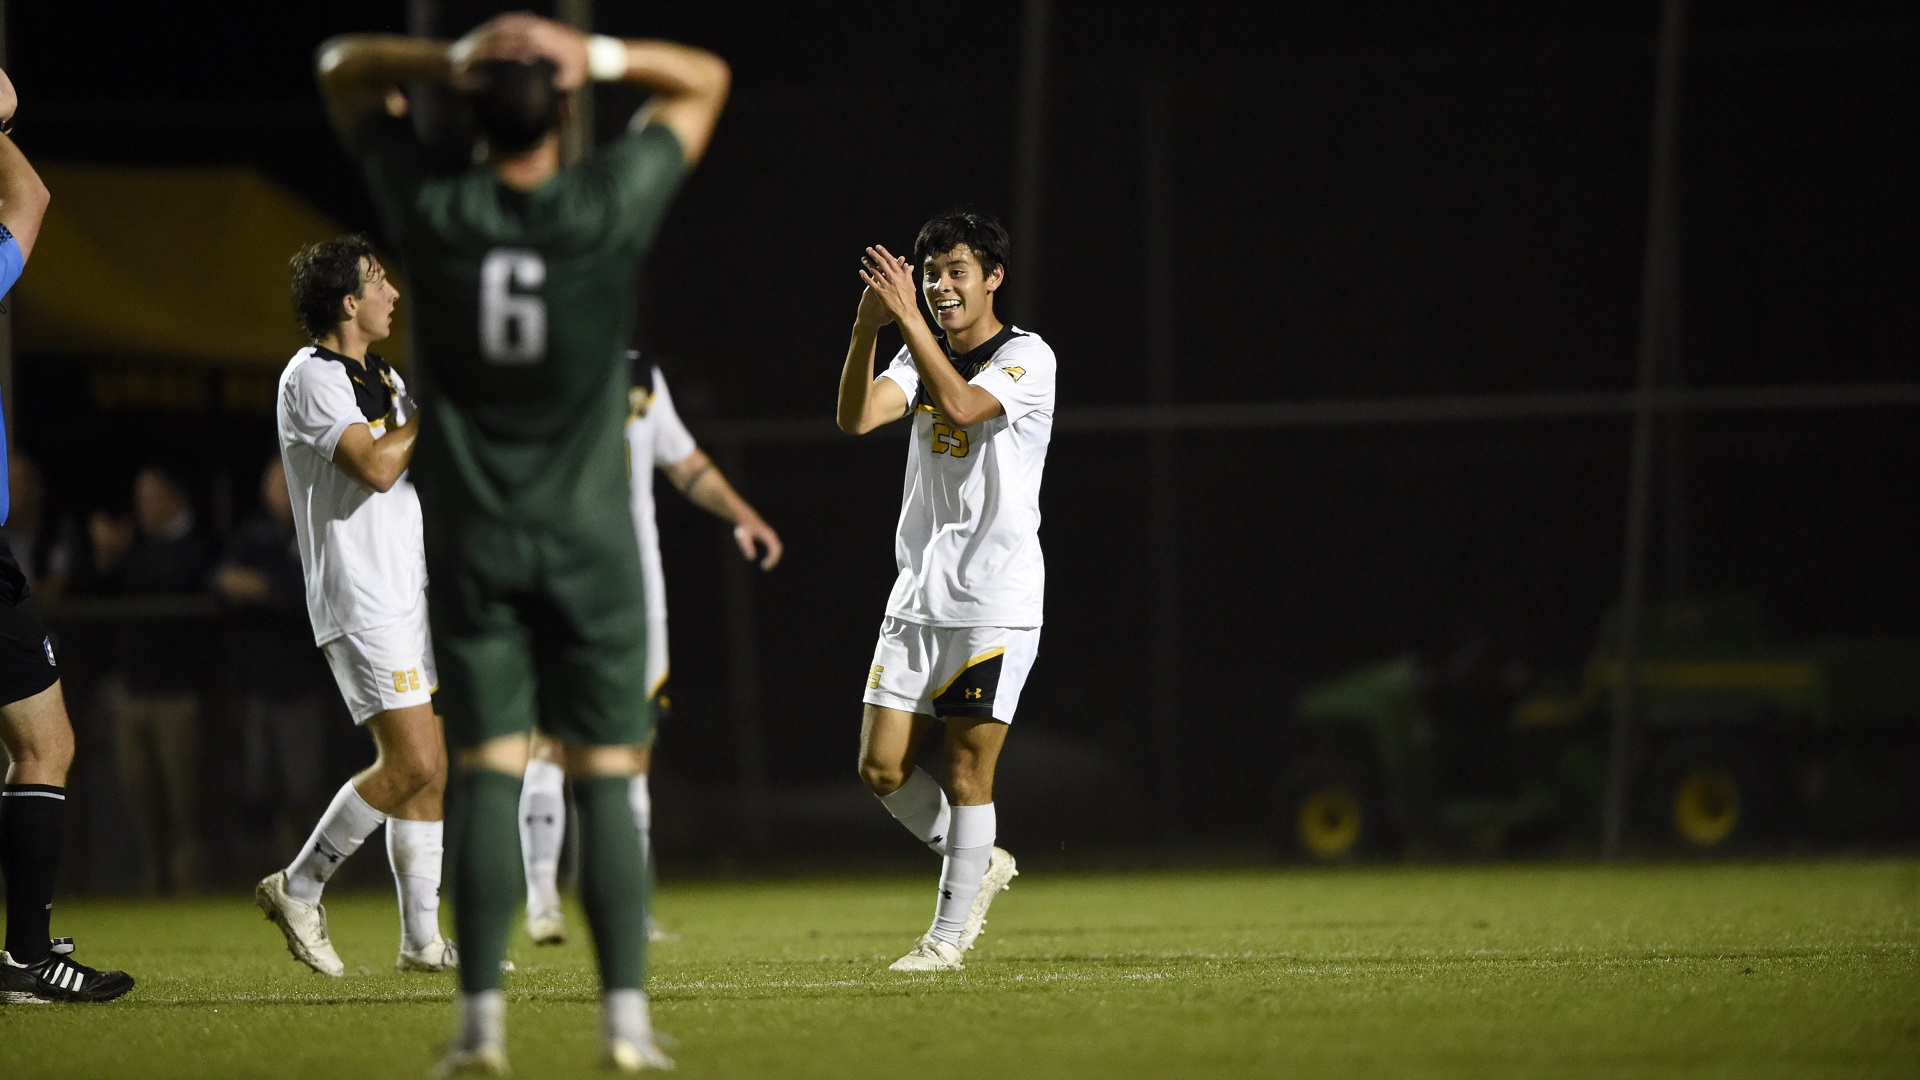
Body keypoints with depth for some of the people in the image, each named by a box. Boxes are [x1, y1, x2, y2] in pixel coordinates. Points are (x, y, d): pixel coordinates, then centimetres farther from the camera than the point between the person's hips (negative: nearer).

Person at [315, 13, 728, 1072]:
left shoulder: (433, 211, -5)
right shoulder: (611, 207, -7)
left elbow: (342, 67, 11)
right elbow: (704, 79, 9)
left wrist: (448, 60, -7)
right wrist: (599, 56, -7)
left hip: (473, 543, 1)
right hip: (589, 544, -1)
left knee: (487, 777, 0)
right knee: (606, 784, 1)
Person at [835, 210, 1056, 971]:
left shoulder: (1027, 357, -5)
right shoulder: (922, 358, 13)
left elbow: (962, 405, -25)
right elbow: (856, 418, -5)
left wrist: (908, 318, -29)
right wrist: (867, 329, -19)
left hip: (996, 603, -6)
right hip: (916, 598, 6)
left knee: (967, 770, -5)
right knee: (881, 768, 2)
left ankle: (950, 933, 6)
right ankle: (979, 865, 24)